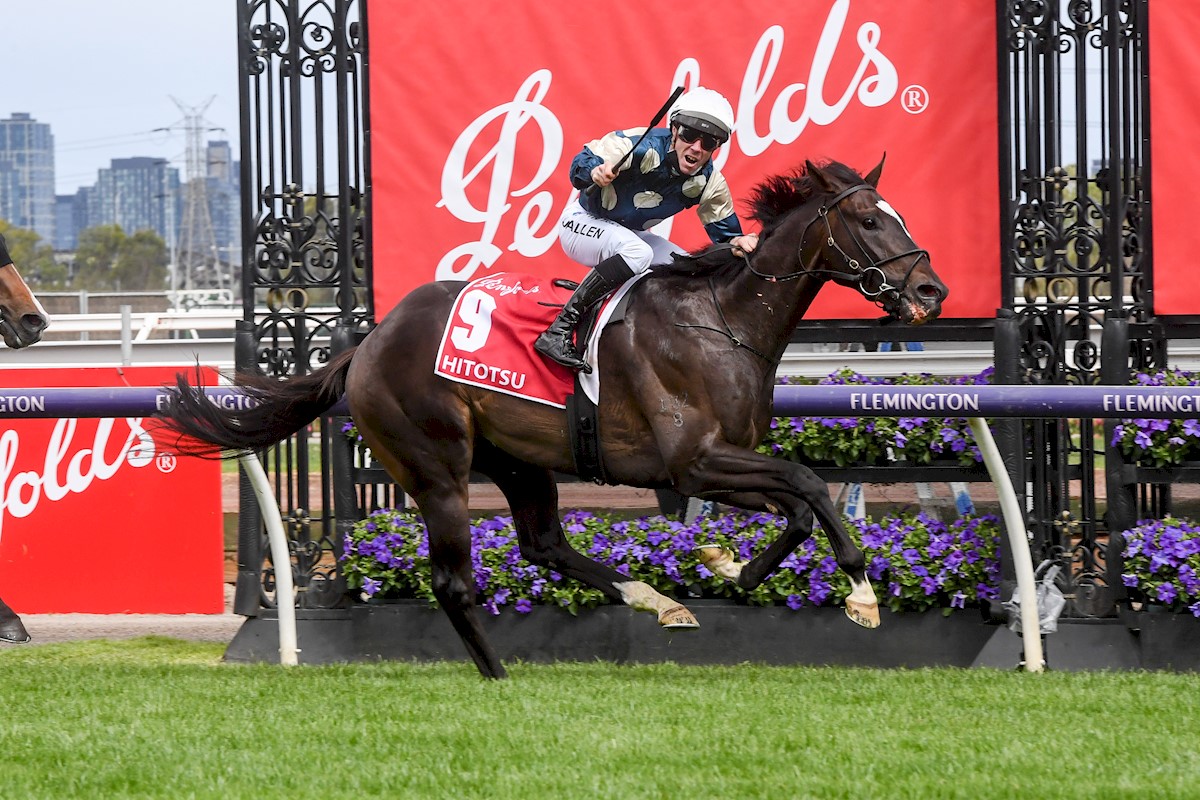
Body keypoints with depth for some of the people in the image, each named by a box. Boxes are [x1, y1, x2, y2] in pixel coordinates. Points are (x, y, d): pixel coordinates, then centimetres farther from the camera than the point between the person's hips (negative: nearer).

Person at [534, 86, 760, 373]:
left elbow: (723, 234, -4)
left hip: (630, 234, 7)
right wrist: (595, 173, -51)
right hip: (583, 221, -7)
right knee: (636, 252, -36)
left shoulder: (709, 183, -12)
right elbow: (580, 165, -27)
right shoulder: (642, 146, -29)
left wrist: (739, 242, -29)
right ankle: (559, 331, -36)